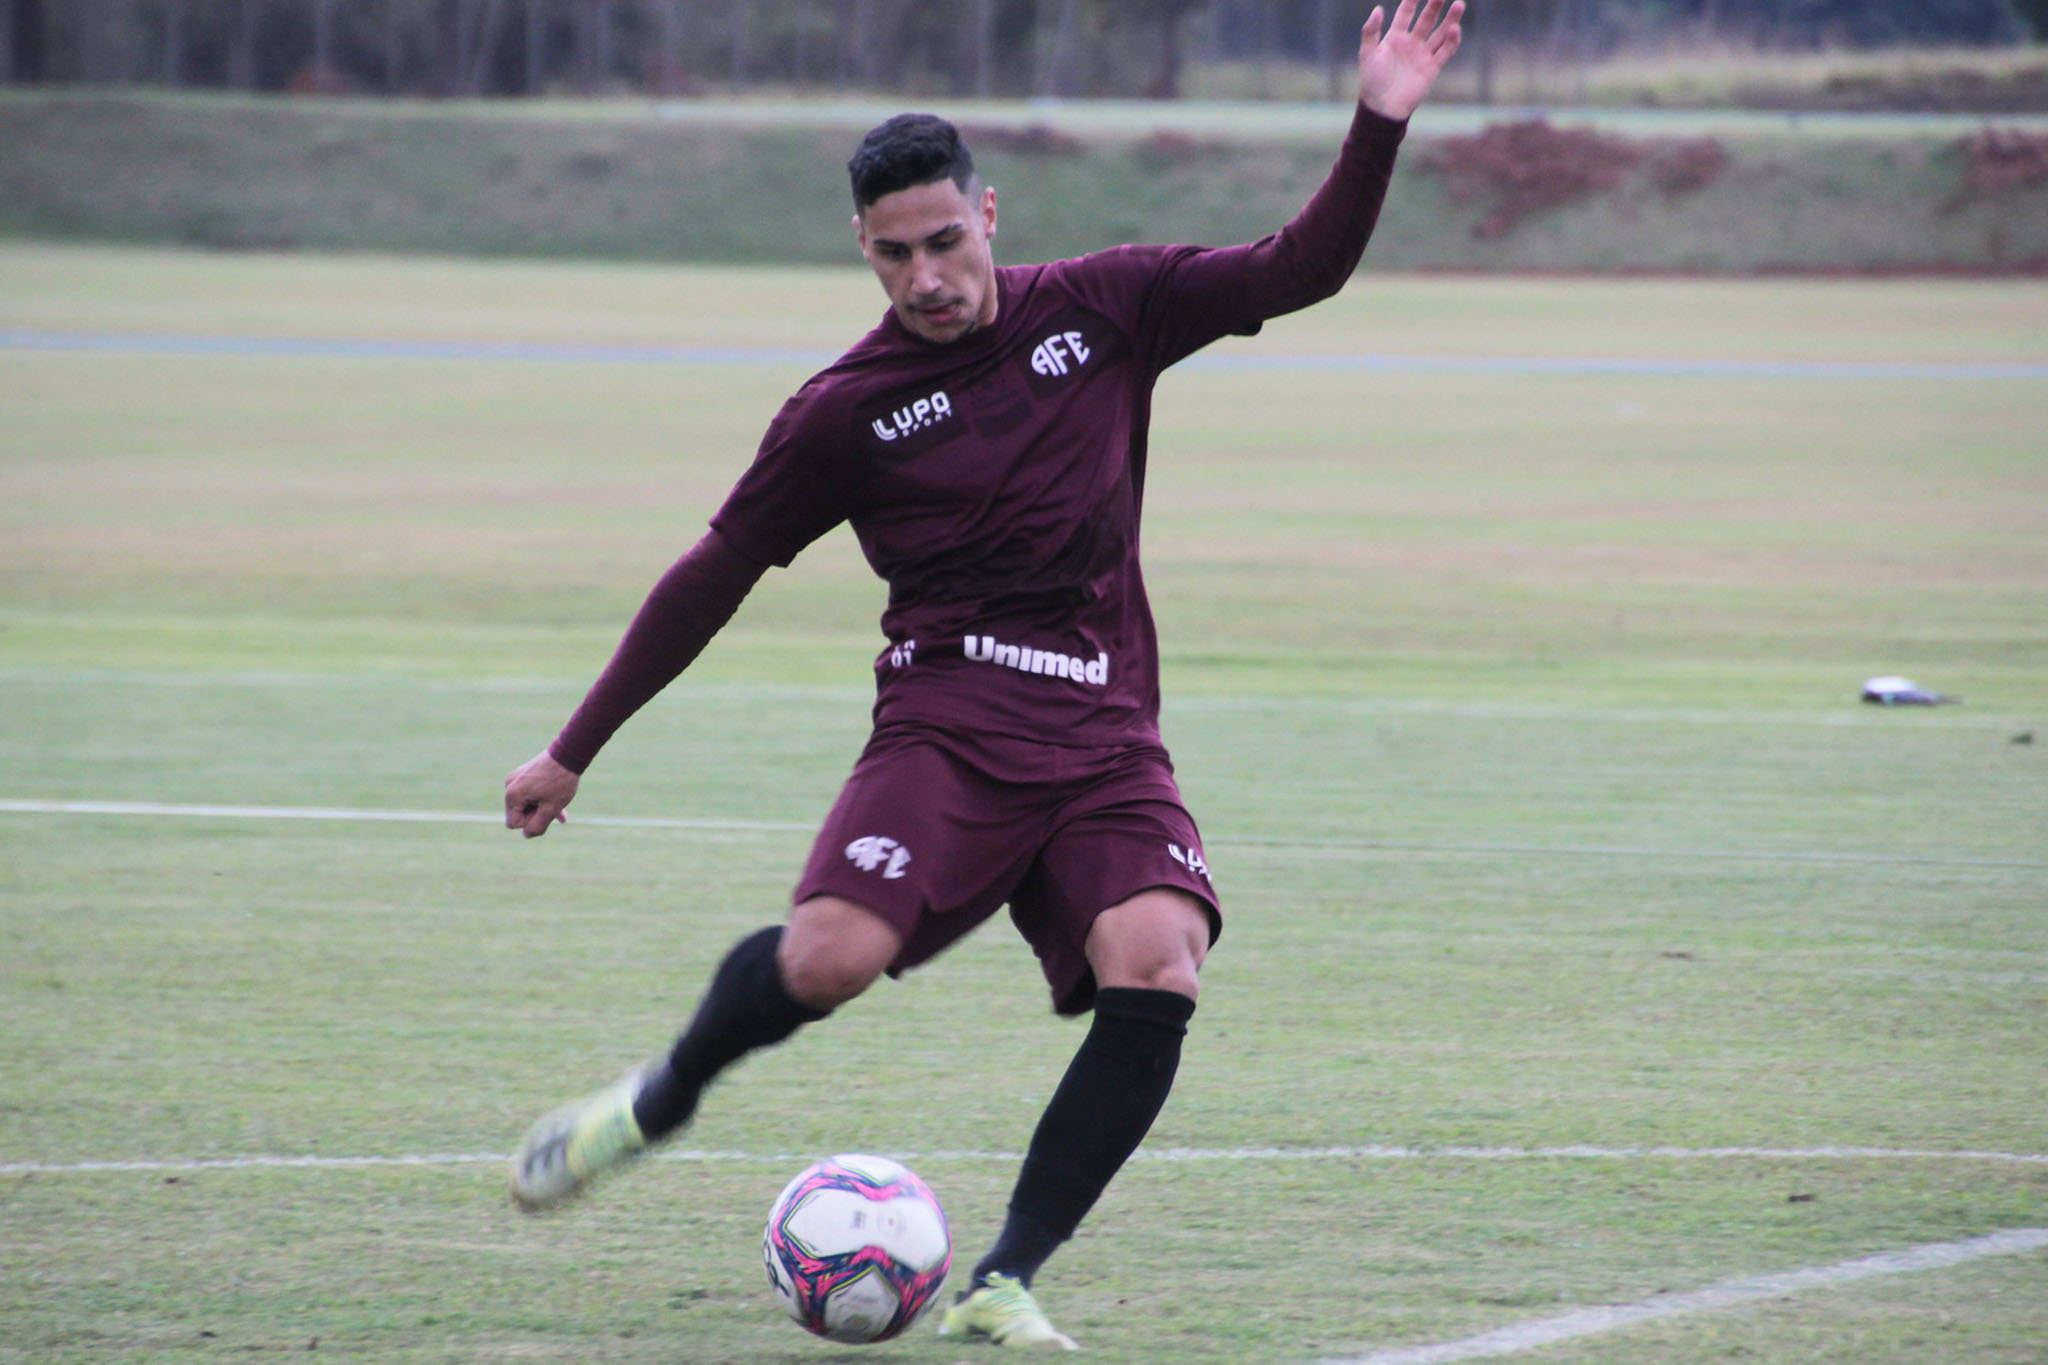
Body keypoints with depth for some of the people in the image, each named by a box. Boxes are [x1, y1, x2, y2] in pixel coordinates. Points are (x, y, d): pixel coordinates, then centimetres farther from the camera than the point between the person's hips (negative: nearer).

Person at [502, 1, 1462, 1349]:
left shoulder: (1101, 309, 6)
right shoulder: (847, 412, 1)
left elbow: (1299, 269, 6)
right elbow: (716, 575, 9)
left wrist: (1379, 127, -9)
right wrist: (574, 751, 12)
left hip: (1105, 743, 2)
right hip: (947, 724, -2)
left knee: (1157, 971, -25)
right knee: (832, 954, -27)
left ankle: (1003, 1282, -14)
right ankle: (660, 1100, 6)